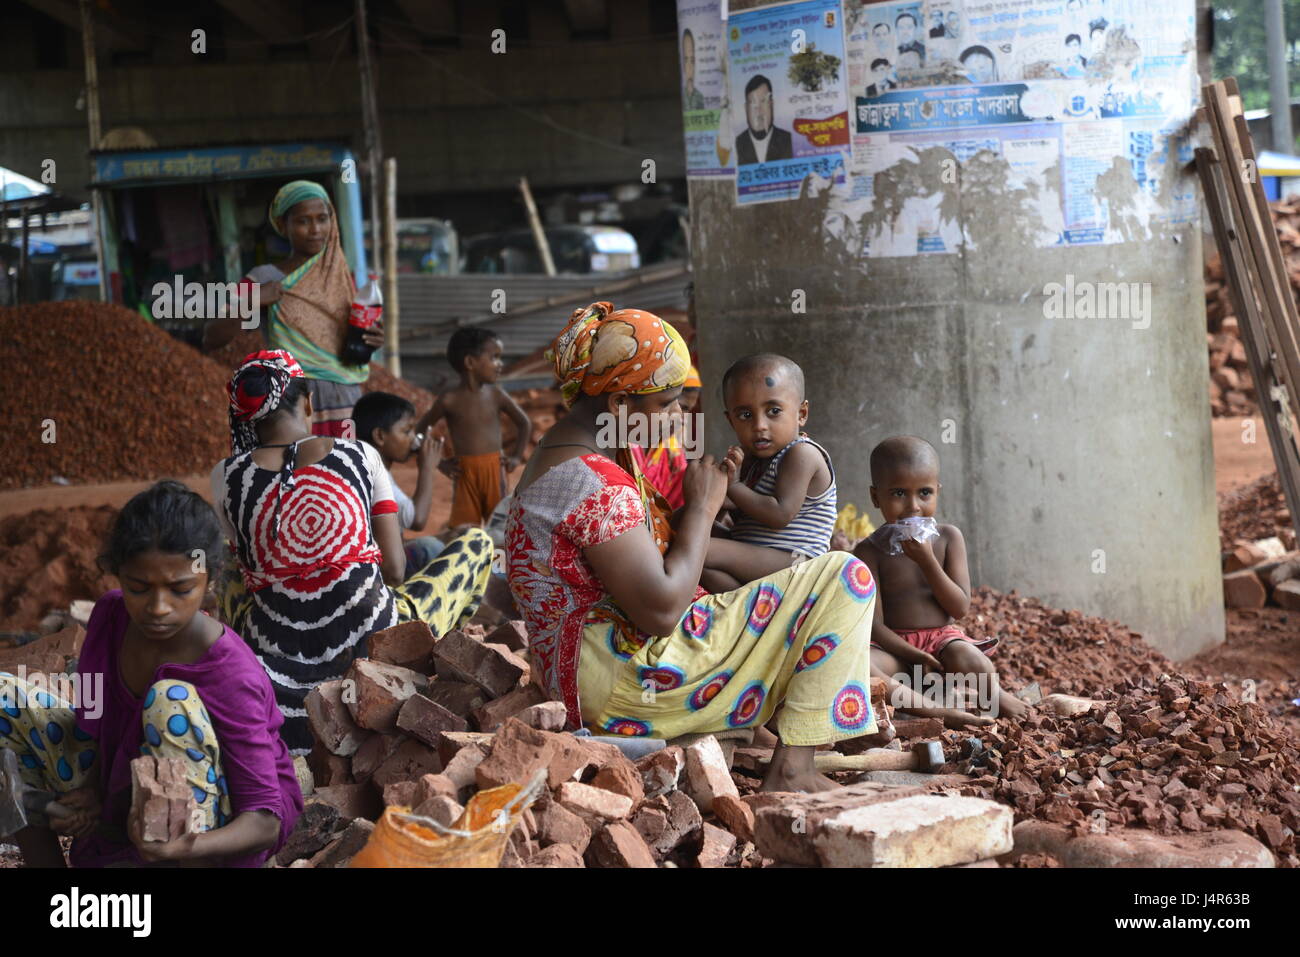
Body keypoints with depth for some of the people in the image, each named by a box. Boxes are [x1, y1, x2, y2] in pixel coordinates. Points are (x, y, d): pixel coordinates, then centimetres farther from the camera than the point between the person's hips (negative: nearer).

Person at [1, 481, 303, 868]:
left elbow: (266, 820, -28)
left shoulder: (230, 676, -29)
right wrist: (92, 789, -17)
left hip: (210, 826, -6)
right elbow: (90, 717, 3)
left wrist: (190, 848, -48)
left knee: (170, 700, -33)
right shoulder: (110, 615, -12)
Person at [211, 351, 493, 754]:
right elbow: (395, 570, -2)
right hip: (375, 643, -2)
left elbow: (251, 568, 10)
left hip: (279, 656, 2)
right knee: (477, 542, 21)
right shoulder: (361, 456, -2)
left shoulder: (226, 478, -1)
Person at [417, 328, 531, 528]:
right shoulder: (450, 400, -8)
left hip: (494, 469, 2)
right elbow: (420, 431, 0)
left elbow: (525, 423, 13)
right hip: (465, 472, -2)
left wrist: (517, 457, 5)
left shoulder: (496, 395, 0)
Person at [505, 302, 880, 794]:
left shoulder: (569, 452, 12)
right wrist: (702, 507, -13)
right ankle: (790, 770, -11)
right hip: (622, 684, -11)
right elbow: (660, 610, -26)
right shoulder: (590, 480, -22)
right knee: (844, 578, -10)